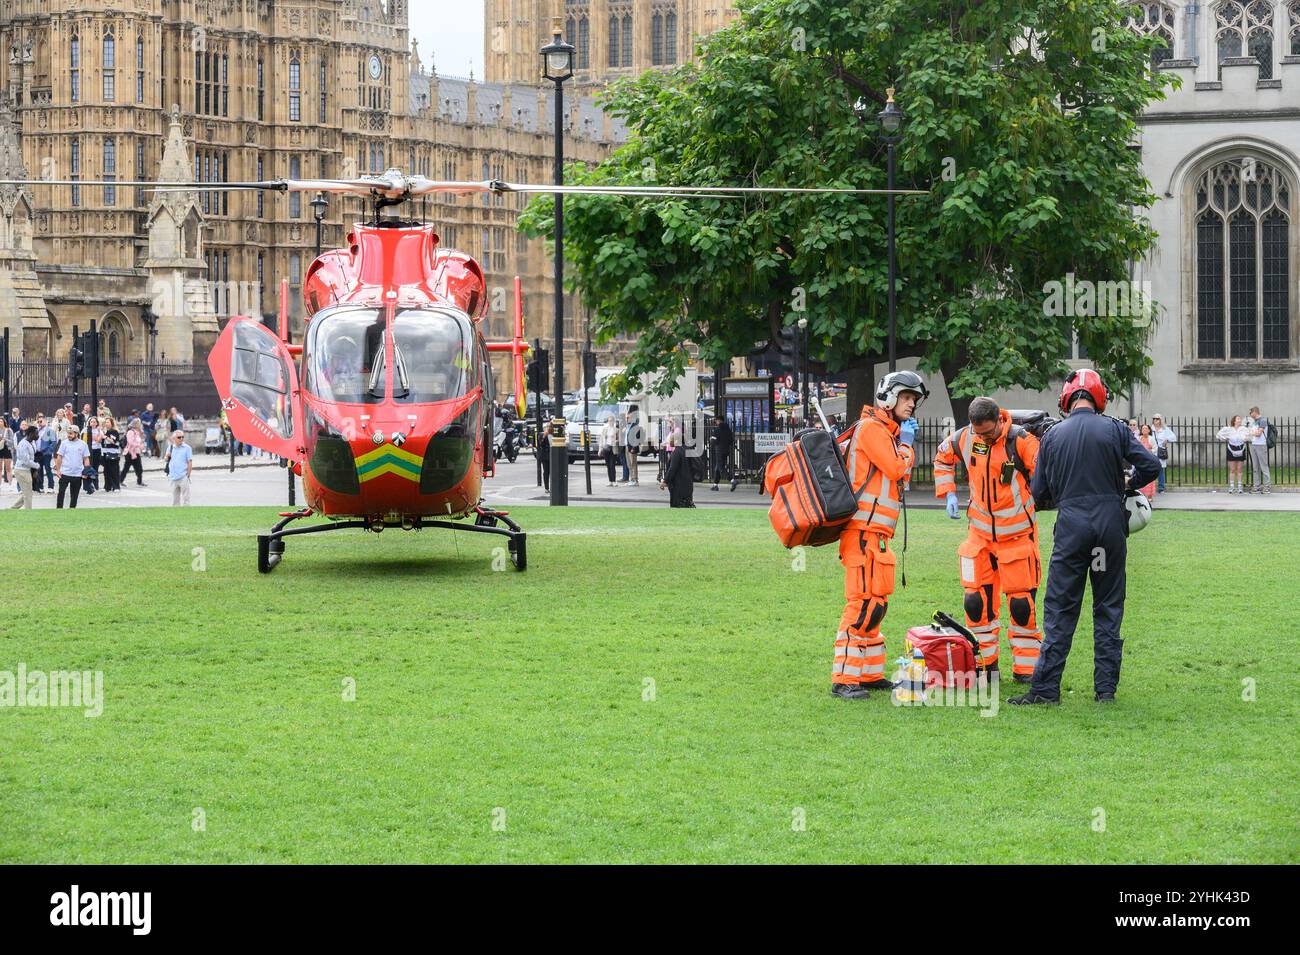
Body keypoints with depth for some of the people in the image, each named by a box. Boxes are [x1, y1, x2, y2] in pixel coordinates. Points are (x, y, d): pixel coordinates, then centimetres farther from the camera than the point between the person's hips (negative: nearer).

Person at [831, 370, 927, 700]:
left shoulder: (887, 431, 23)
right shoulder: (872, 427, -9)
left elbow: (900, 474, 26)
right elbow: (896, 468, -15)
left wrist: (906, 442, 16)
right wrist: (906, 442, 1)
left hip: (875, 533, 11)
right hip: (864, 531, -11)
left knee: (875, 602, 16)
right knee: (864, 602, -14)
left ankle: (870, 674, 23)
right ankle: (844, 680, -15)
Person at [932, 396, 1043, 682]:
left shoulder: (1020, 440, -18)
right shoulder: (964, 438, -4)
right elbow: (943, 457, 16)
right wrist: (948, 494, 9)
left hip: (1017, 534, -4)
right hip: (979, 533, 4)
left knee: (1021, 602, -1)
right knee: (976, 599, 4)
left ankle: (1025, 667, 9)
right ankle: (985, 663, 16)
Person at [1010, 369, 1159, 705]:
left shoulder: (1053, 435, 2)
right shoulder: (1114, 429, 0)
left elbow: (1039, 494, 4)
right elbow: (1151, 465, -3)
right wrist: (1127, 485, 16)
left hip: (1071, 525, -1)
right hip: (1111, 523, 1)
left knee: (1060, 609, 3)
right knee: (1108, 608, 9)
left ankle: (1045, 687, -2)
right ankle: (1106, 688, 9)